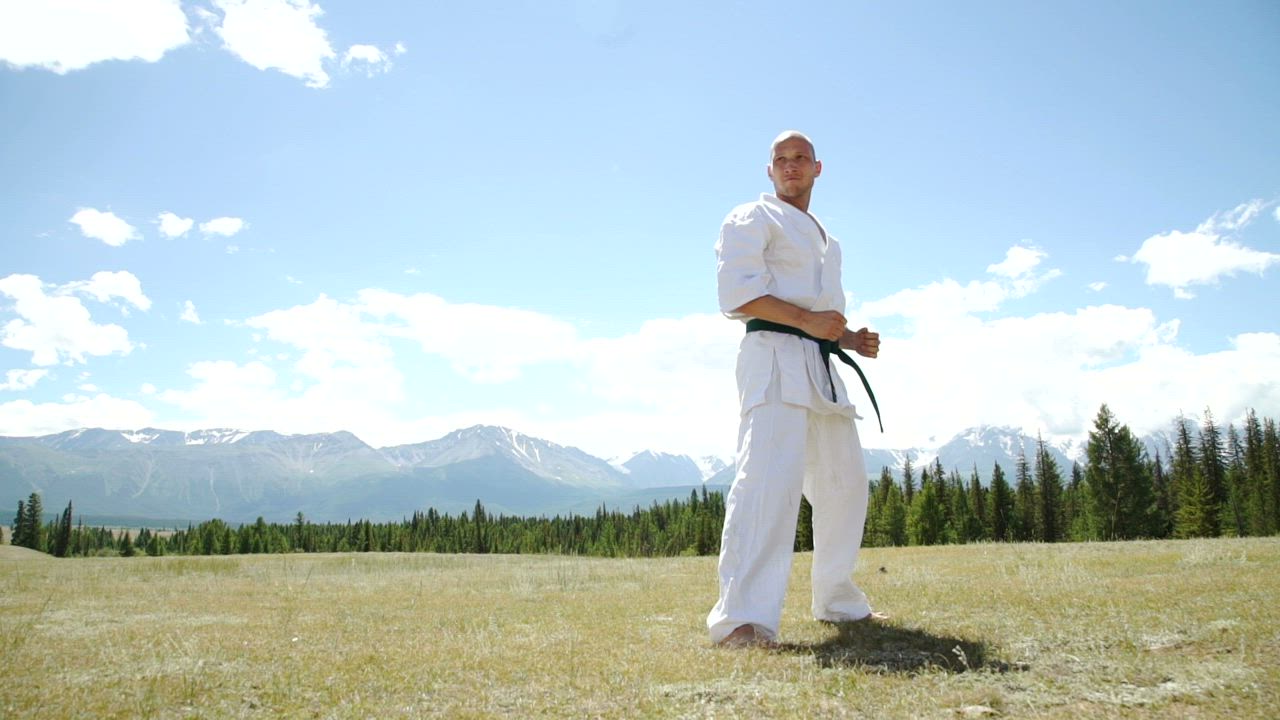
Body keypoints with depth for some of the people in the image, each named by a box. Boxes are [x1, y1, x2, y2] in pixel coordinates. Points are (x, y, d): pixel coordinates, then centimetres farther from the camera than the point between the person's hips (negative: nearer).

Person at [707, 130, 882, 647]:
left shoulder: (824, 240, 29)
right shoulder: (752, 219, 2)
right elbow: (737, 293, -12)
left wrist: (850, 340, 13)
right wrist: (808, 320, -19)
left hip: (822, 367, 9)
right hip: (775, 357, -9)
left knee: (844, 483, 13)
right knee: (769, 475, -24)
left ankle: (837, 602, 27)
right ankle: (743, 618, -29)